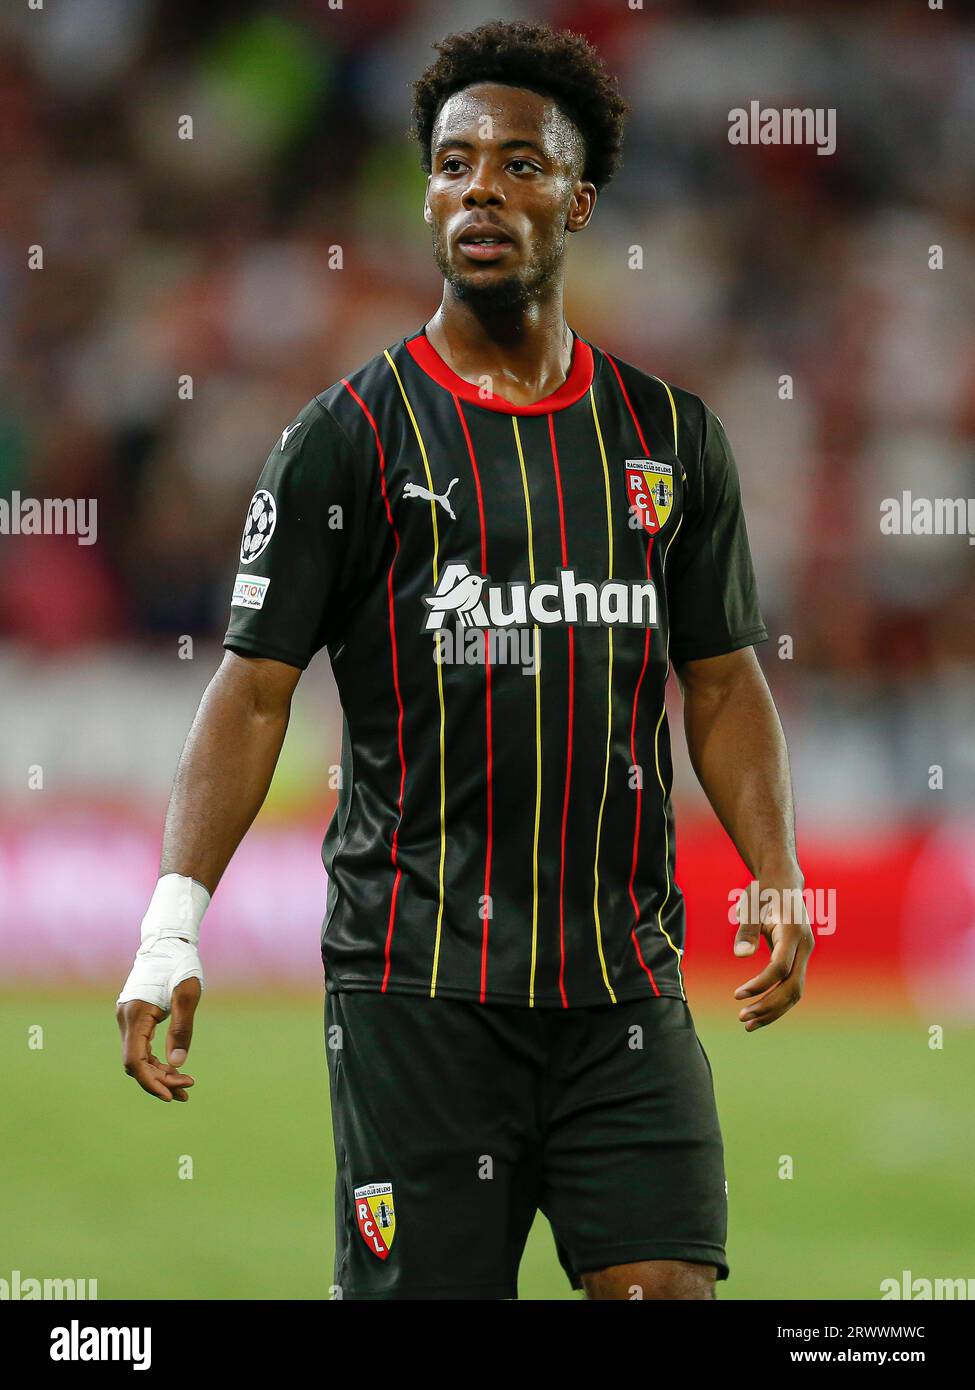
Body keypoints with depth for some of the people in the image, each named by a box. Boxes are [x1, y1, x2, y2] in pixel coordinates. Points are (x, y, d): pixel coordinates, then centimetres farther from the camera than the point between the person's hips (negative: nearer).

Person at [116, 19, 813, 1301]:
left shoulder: (671, 435, 11)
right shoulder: (351, 437, 0)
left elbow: (724, 681, 16)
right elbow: (254, 689, -2)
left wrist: (777, 881, 1)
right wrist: (174, 917, -14)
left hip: (626, 991, 3)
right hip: (418, 989, -3)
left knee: (668, 1288, -5)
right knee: (427, 1291, -5)